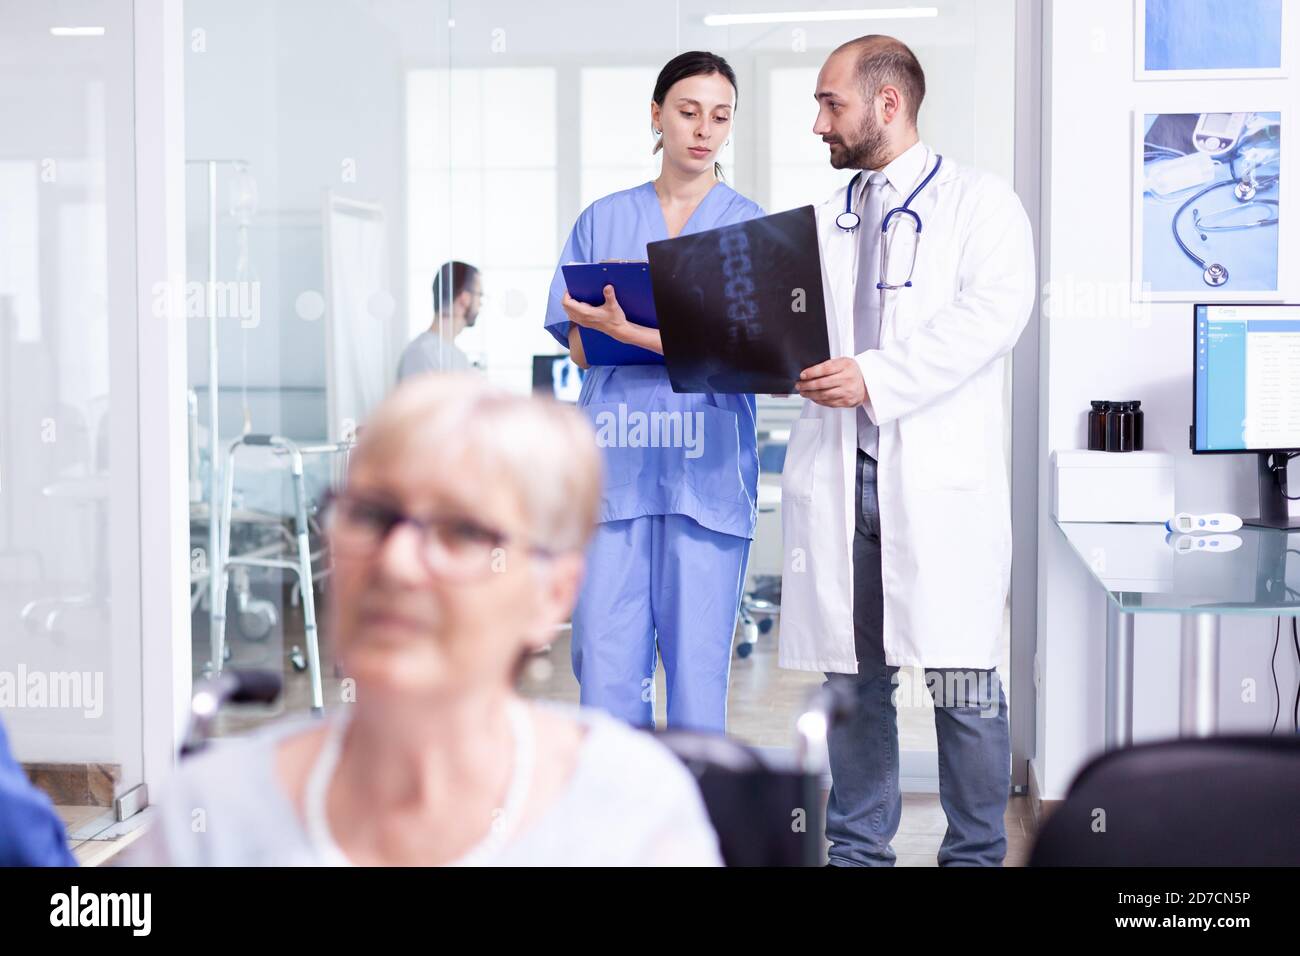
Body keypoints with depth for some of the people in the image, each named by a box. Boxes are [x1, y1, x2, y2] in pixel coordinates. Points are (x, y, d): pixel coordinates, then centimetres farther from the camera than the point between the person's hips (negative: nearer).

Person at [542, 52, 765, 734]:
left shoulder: (749, 225, 8)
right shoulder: (604, 220, 14)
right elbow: (579, 347, 7)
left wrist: (630, 330, -17)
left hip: (706, 467, -1)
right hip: (614, 464, 2)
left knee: (697, 666, 0)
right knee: (605, 664, 0)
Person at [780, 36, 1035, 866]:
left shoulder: (980, 204, 3)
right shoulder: (822, 222, 22)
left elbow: (993, 312, -12)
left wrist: (875, 377, -20)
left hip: (940, 478, -5)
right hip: (838, 476, 5)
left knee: (963, 685, -5)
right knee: (854, 680, 8)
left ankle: (975, 852, 8)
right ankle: (859, 850, 18)